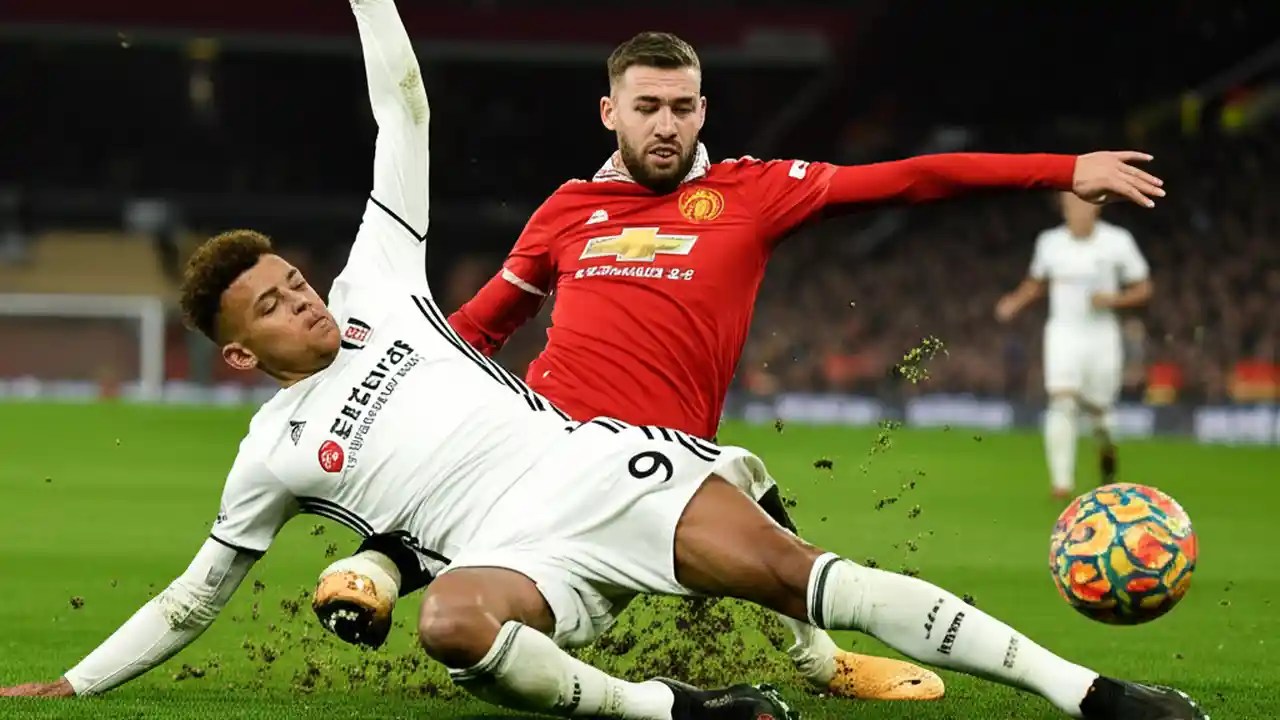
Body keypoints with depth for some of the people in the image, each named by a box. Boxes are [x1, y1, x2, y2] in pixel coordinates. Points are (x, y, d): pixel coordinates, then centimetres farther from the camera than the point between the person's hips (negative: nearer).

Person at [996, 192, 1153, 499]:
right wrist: (1015, 302, -1)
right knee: (1062, 404, -18)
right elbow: (1036, 283, 18)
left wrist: (1113, 300, -17)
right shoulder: (1050, 242, 1)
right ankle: (1062, 482, -19)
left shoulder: (1118, 241, -6)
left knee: (1098, 410, 7)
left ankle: (1106, 450, 42)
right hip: (1063, 334, 1)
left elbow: (1143, 290, 1)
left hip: (1102, 334, 0)